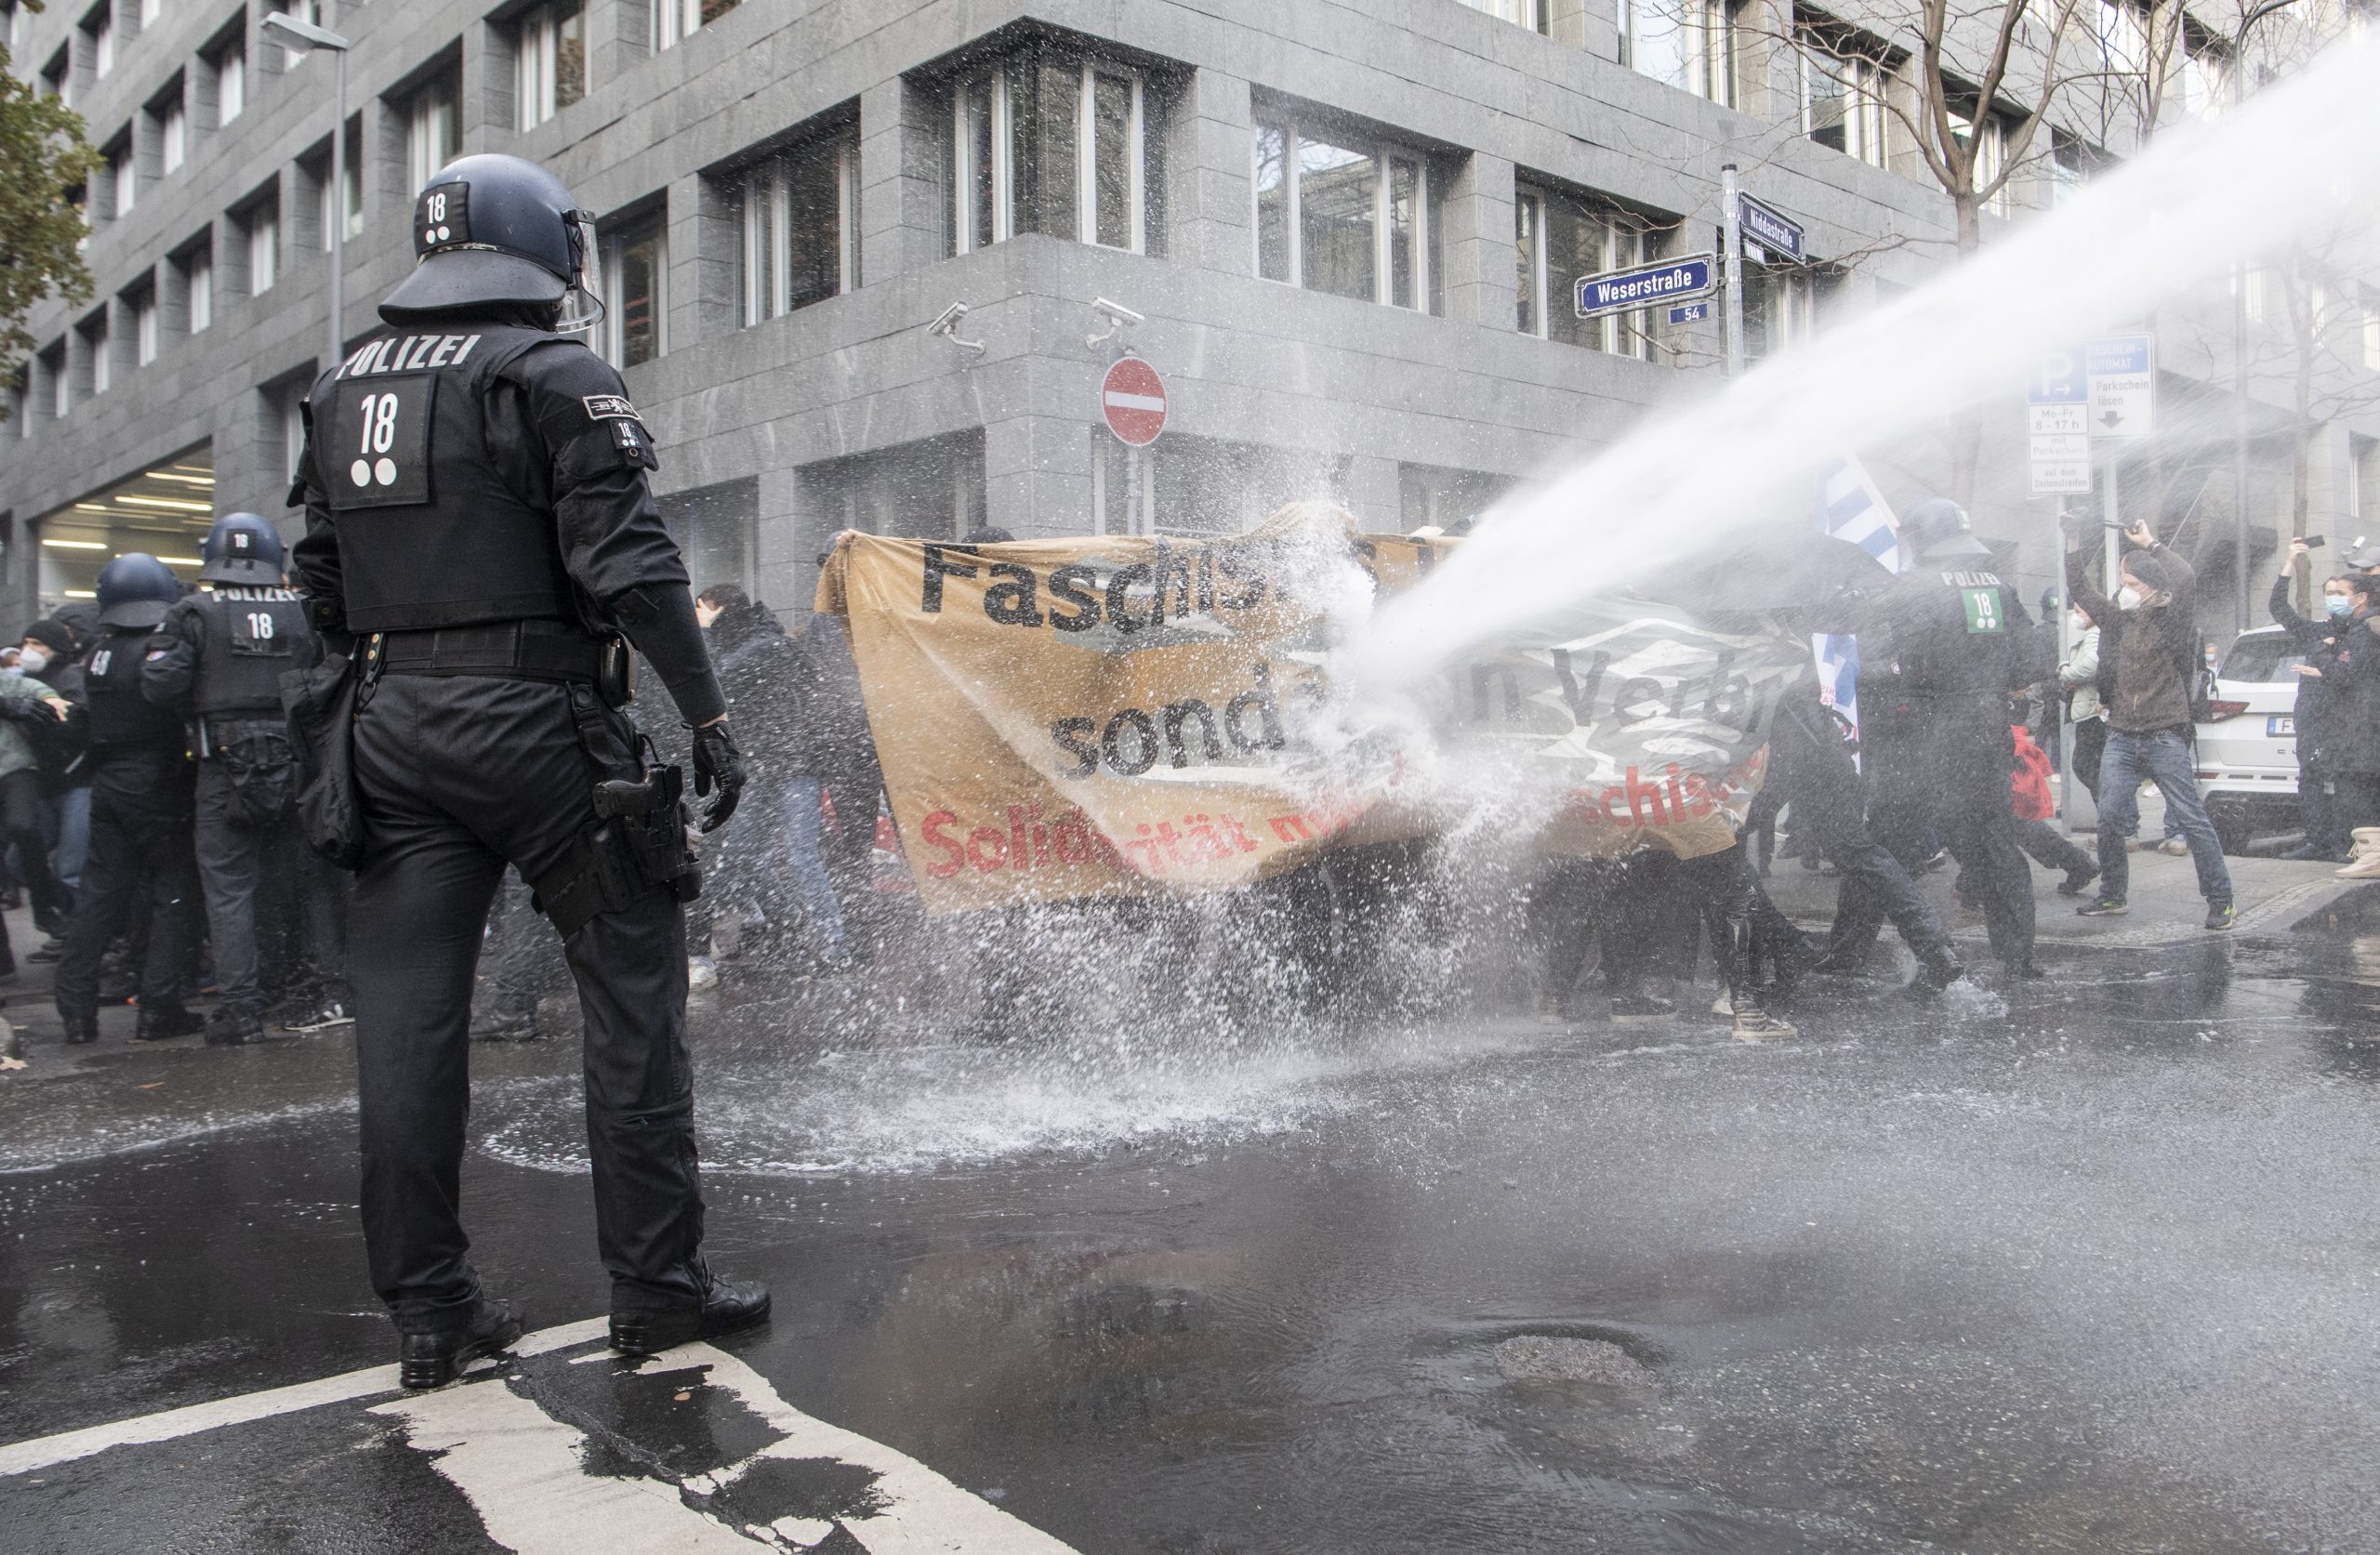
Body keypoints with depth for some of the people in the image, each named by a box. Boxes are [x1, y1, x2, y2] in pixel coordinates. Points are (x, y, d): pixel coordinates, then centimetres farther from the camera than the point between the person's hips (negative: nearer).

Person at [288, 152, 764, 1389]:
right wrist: (707, 714, -13)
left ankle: (426, 1310, 13)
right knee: (631, 996, 3)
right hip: (540, 728, -6)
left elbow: (323, 591, 17)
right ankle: (656, 1284, 7)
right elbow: (629, 564, -14)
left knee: (406, 1019, 6)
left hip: (394, 734, 7)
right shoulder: (553, 374, -5)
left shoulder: (340, 393, 16)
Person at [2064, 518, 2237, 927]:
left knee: (2193, 820, -3)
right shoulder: (2118, 620, 12)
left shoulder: (2171, 620, -4)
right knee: (2109, 820, 0)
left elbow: (2186, 580, -21)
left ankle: (2221, 901, 3)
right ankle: (2113, 895, 13)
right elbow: (2079, 590, 15)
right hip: (2122, 737, 5)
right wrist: (2073, 545, 7)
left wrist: (2151, 545, -9)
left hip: (2164, 737, -5)